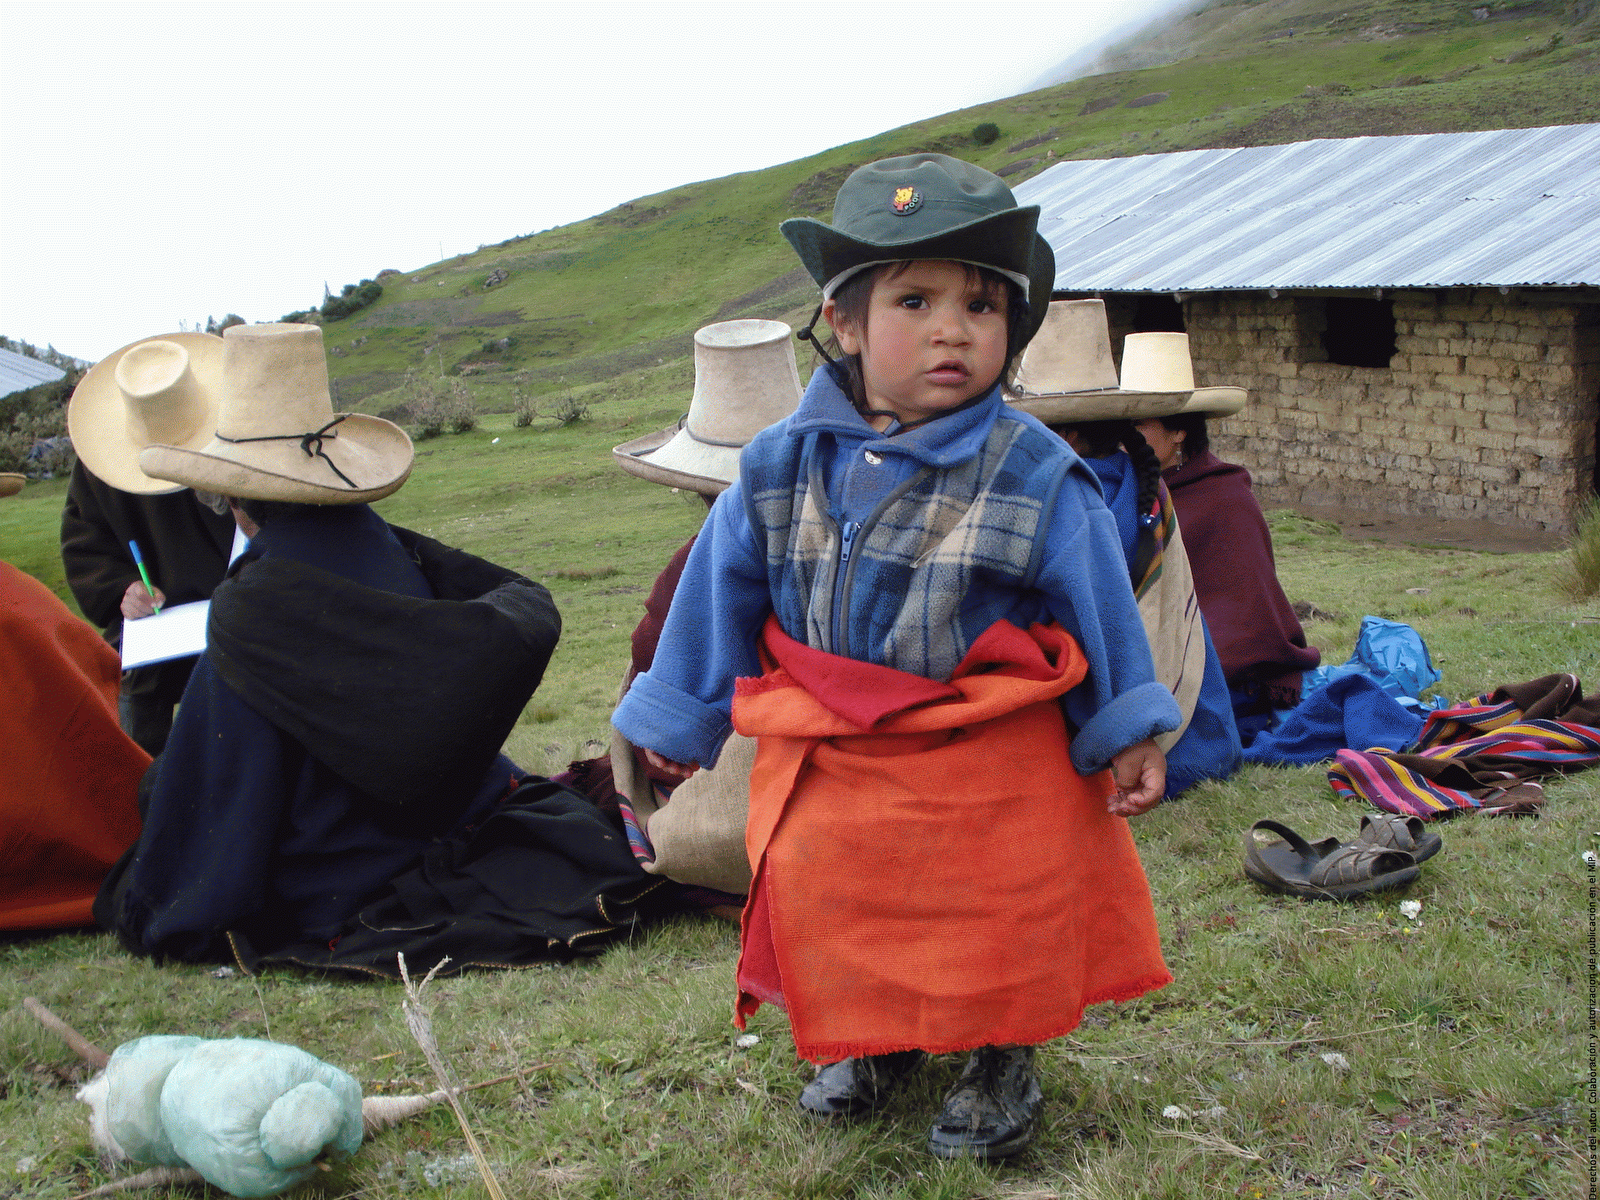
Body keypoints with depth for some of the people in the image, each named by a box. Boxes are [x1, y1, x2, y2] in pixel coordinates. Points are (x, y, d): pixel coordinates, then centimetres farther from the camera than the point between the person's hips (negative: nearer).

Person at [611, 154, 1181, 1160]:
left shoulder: (1036, 476, -12)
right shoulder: (783, 469, -6)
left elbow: (1098, 603, -1)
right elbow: (722, 590, 7)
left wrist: (1127, 735, 2)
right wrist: (677, 720, 14)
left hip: (994, 772, -2)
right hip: (828, 765, 3)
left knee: (999, 928, 9)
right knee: (838, 919, 16)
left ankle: (1002, 1063, 37)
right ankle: (877, 1042, 45)